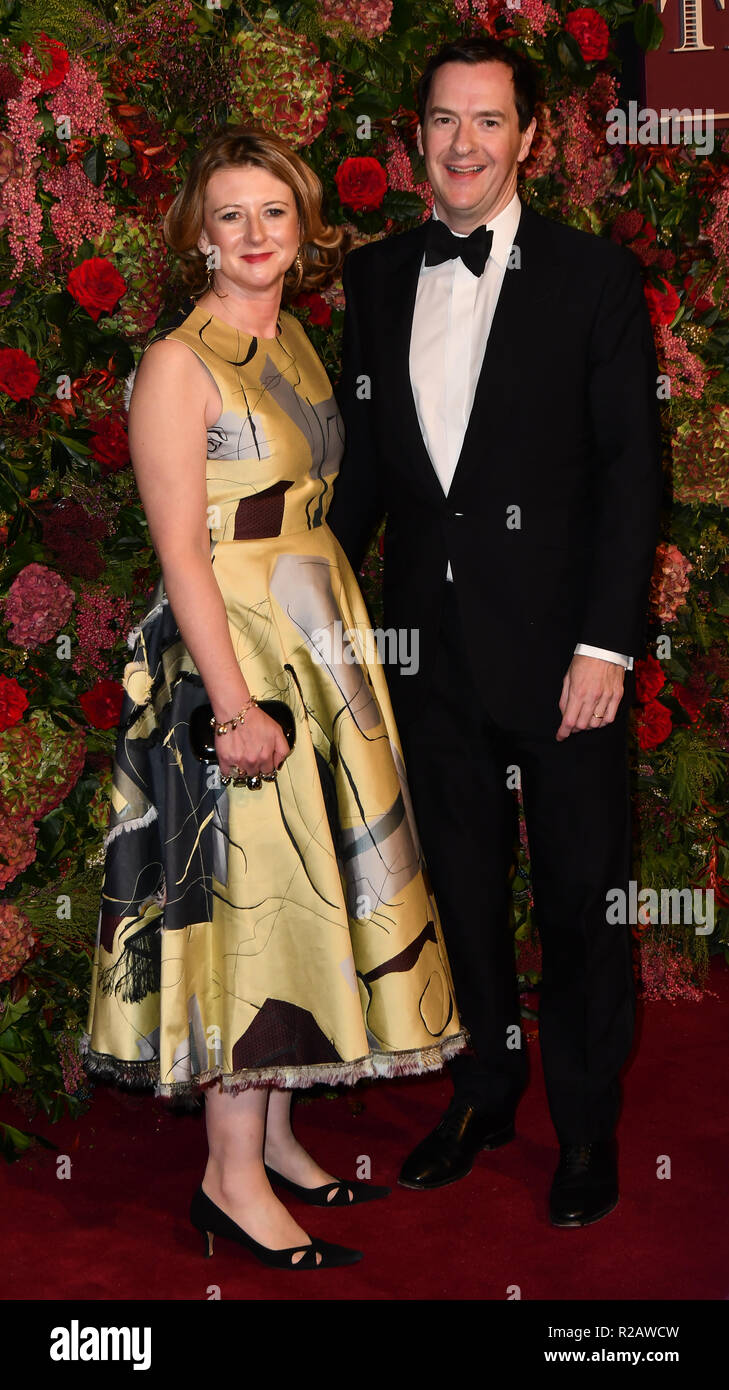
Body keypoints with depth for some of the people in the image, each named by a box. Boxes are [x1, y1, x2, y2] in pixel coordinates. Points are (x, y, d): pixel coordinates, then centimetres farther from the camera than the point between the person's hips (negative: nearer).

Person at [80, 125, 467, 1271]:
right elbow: (181, 548, -16)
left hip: (320, 648, 8)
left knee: (306, 892, 12)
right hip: (230, 656, -8)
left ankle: (276, 1138, 25)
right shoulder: (179, 363, -11)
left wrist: (336, 651, 12)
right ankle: (233, 1178, 9)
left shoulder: (292, 341, 12)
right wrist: (236, 705, -21)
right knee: (245, 895, -3)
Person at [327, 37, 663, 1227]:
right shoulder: (376, 278, 7)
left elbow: (631, 471, -8)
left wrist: (606, 644, -13)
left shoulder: (594, 277, -5)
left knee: (581, 895, 7)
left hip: (560, 648, -3)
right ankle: (485, 1093, 35)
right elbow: (365, 458, 12)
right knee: (461, 883, 15)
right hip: (432, 647, 4)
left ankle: (587, 1125, 26)